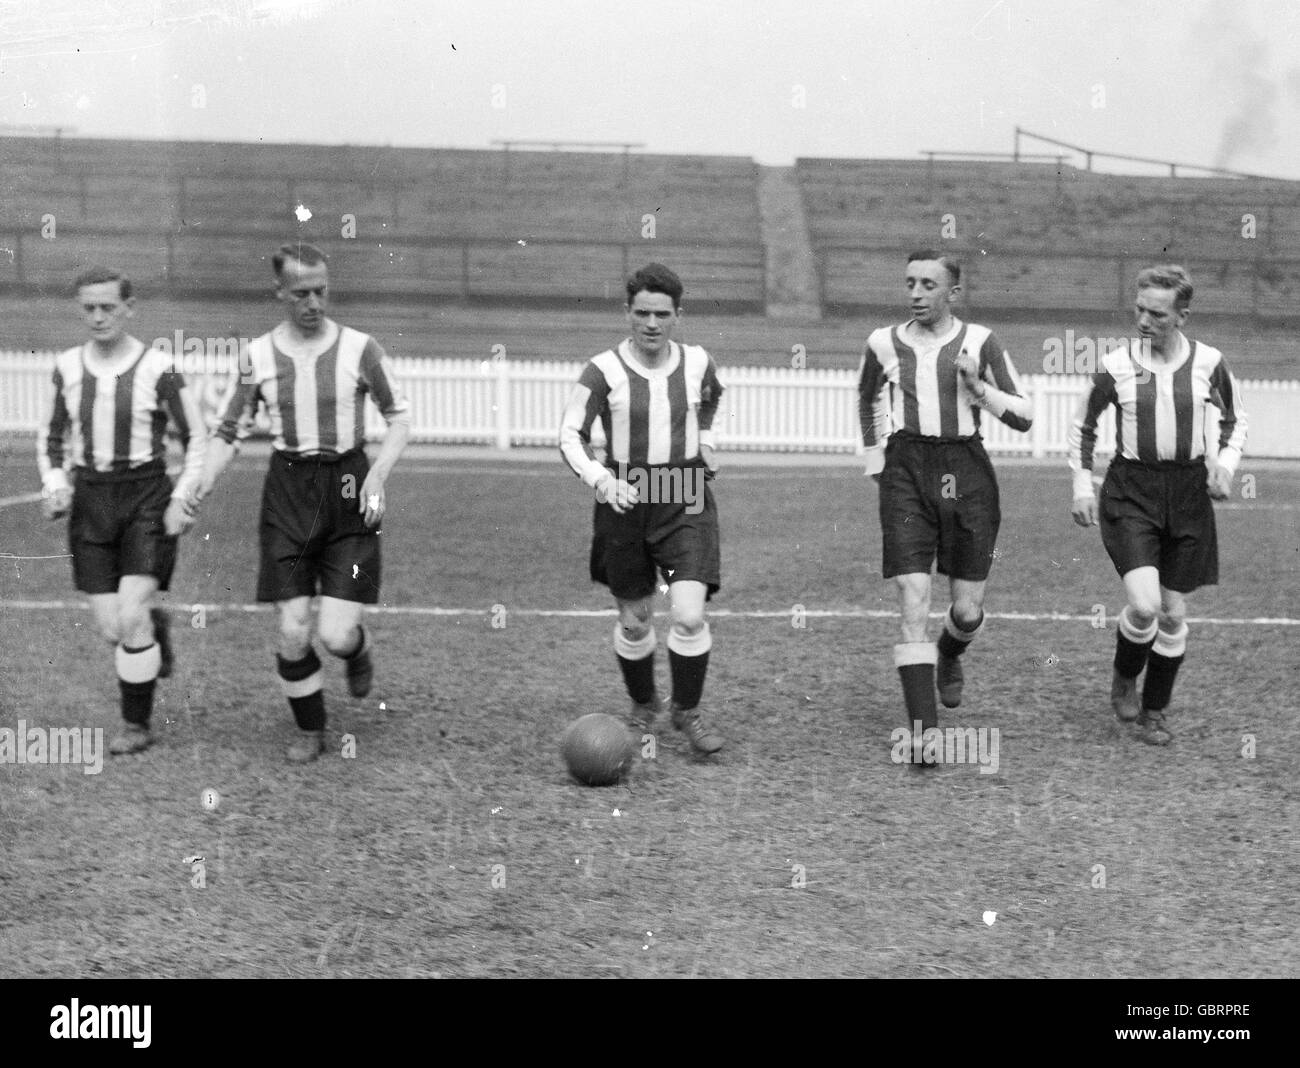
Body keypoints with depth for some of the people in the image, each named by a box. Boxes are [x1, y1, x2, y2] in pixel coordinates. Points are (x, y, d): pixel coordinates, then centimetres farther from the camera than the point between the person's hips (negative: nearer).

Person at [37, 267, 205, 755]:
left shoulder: (158, 368, -9)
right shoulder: (67, 367, 3)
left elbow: (195, 438, 0)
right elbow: (51, 436, 17)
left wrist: (181, 499, -9)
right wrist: (54, 485, 0)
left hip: (146, 499, -4)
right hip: (90, 500, 4)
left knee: (131, 617, -14)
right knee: (111, 630, 0)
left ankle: (137, 725, 2)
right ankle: (155, 627, 36)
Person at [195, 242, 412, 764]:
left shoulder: (359, 348, -3)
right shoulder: (258, 355, 2)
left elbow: (400, 417, 6)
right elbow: (228, 432, 9)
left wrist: (377, 475, -9)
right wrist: (202, 482, -8)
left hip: (347, 491, -1)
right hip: (287, 491, 1)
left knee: (336, 634, -9)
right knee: (293, 633, -3)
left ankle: (358, 653, 29)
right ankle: (310, 732, 20)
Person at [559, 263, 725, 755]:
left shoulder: (697, 363, 1)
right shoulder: (604, 370, -9)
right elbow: (569, 435, -12)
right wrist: (601, 479, -27)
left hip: (686, 500, 1)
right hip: (623, 499, -1)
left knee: (689, 616, -12)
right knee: (635, 621, 9)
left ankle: (687, 711, 9)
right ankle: (642, 706, 34)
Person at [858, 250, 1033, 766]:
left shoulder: (980, 342, 1)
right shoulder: (885, 343, 6)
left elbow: (1022, 417, 0)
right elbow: (867, 401, 25)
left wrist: (977, 385, -13)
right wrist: (875, 459, 19)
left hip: (965, 472, 0)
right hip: (906, 472, 0)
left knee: (967, 609, 6)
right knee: (913, 606, -11)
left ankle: (949, 656, 44)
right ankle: (924, 731, -11)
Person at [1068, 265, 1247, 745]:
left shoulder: (1208, 363, -2)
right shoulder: (1117, 365, -5)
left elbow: (1235, 421, 14)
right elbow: (1083, 427, 10)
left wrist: (1226, 462, -4)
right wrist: (1082, 485, 2)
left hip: (1187, 490, 2)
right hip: (1130, 491, -2)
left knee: (1173, 612, 6)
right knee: (1144, 604, -18)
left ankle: (1154, 712, 23)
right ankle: (1124, 679, 13)